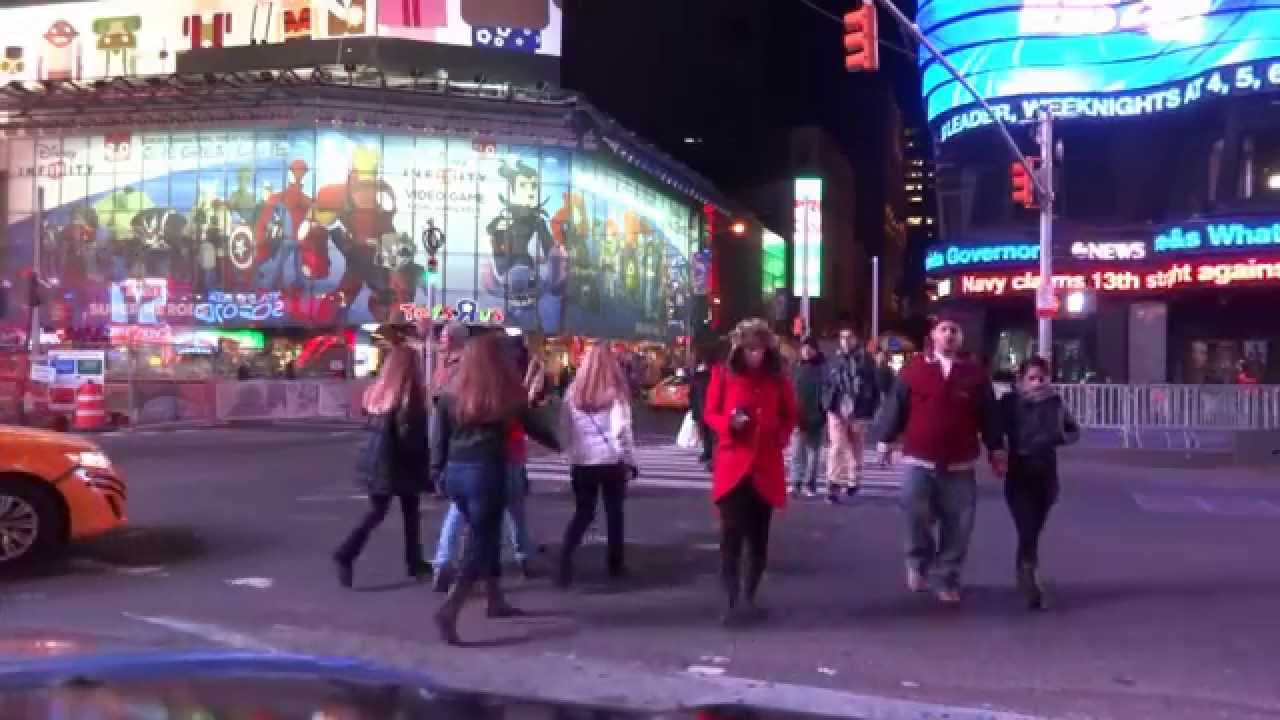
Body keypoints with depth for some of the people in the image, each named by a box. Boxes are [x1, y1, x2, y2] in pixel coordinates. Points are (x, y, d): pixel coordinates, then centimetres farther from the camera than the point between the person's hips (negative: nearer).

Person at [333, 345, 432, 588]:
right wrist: (424, 466, -6)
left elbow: (370, 427, 9)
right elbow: (415, 434, -15)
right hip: (399, 463, -5)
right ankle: (414, 562, 18)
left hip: (375, 461, 5)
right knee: (410, 511, 11)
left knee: (376, 512, 14)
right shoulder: (411, 394, -15)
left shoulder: (377, 391, 4)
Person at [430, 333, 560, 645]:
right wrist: (558, 443, 24)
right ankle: (448, 610, -15)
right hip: (487, 471, -5)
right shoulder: (507, 394, -5)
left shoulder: (451, 394, 4)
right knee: (482, 540, -1)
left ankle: (496, 601, 31)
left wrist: (437, 472, 15)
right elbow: (534, 426, 7)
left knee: (485, 535, 21)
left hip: (455, 472, 5)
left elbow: (438, 438, 6)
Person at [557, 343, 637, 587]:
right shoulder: (616, 394, -10)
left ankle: (566, 557, -7)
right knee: (614, 511, 14)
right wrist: (630, 461, -2)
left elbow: (565, 430, 4)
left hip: (581, 462, 3)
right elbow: (622, 430, -11)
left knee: (583, 512, 12)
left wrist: (572, 456, 14)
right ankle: (615, 564, 22)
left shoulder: (573, 393, 0)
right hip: (612, 461, -2)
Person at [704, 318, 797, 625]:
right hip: (732, 465, -3)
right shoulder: (724, 375, -1)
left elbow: (790, 416, 17)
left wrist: (780, 437, -2)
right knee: (732, 535, -7)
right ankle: (730, 601, -2)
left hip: (766, 466, 3)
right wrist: (729, 423, -16)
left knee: (758, 537, 10)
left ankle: (750, 597, 23)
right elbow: (710, 414, 4)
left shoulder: (778, 379, 6)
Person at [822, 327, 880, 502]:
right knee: (837, 447, -9)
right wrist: (828, 403, -2)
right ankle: (833, 485, -10)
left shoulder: (866, 361, -3)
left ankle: (855, 480, 33)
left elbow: (874, 387, -1)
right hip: (837, 412, 0)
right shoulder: (835, 360, 3)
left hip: (858, 413, 0)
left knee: (857, 448, 15)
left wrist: (870, 409, -6)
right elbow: (828, 384, 9)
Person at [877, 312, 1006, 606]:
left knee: (957, 526, 4)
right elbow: (896, 406, 4)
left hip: (959, 464, 2)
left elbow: (989, 415, 7)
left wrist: (996, 450, 5)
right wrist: (886, 441, 3)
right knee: (916, 513, -12)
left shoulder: (975, 373, 5)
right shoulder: (914, 369, 1)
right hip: (919, 460, -1)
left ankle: (947, 579, 19)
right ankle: (919, 561, 16)